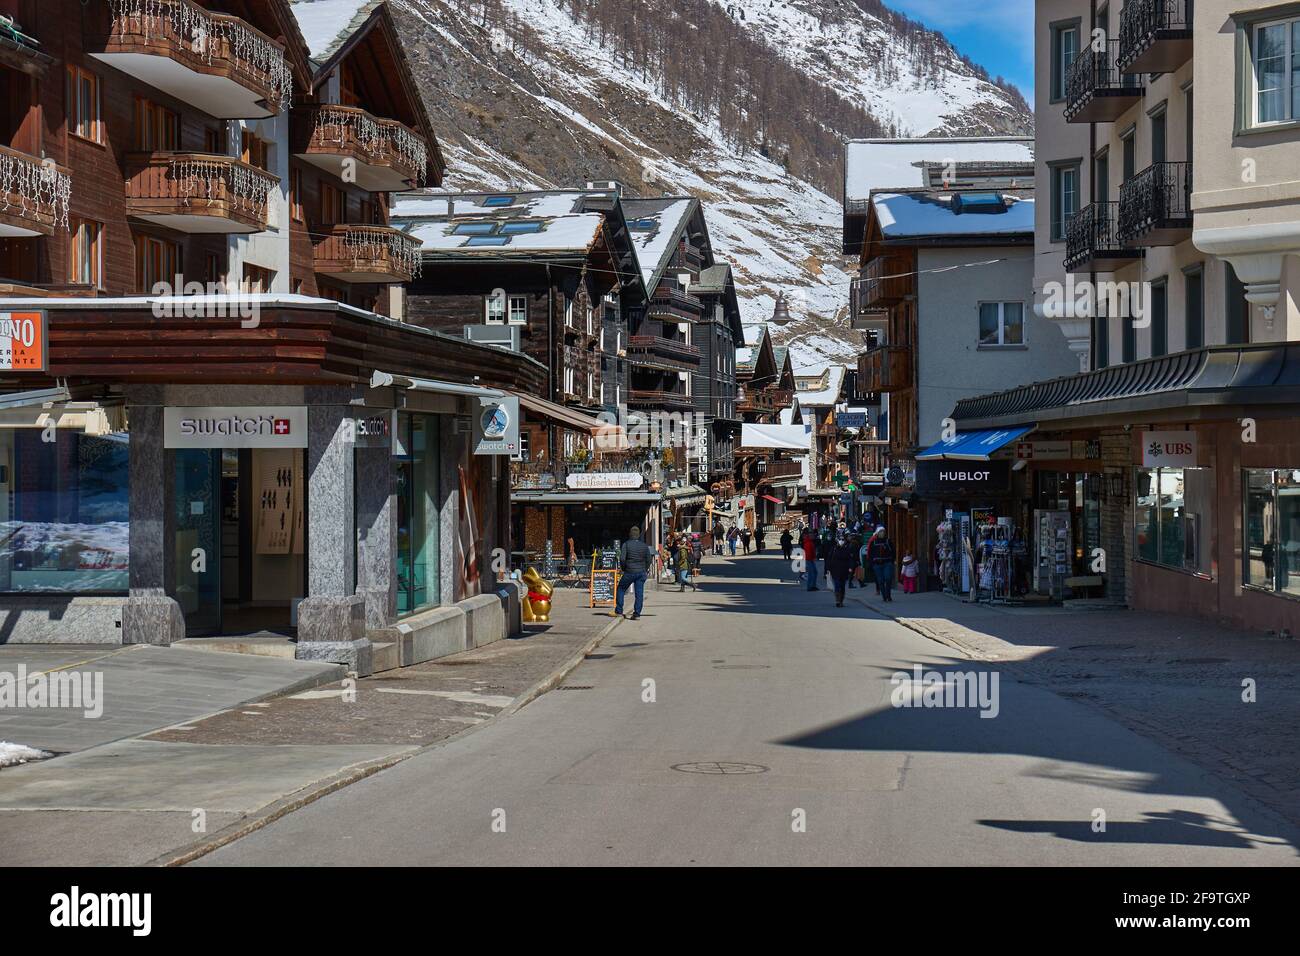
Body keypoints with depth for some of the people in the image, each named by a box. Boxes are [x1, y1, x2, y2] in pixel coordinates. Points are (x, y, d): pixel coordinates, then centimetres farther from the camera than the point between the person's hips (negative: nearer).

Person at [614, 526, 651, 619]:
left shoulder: (626, 544, -6)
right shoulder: (644, 546, 5)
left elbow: (622, 558, -12)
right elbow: (648, 560, 6)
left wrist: (623, 568, 3)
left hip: (629, 572, -3)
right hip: (641, 572, 3)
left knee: (620, 590, 13)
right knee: (639, 593, 4)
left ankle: (618, 611, 14)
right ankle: (637, 614, 1)